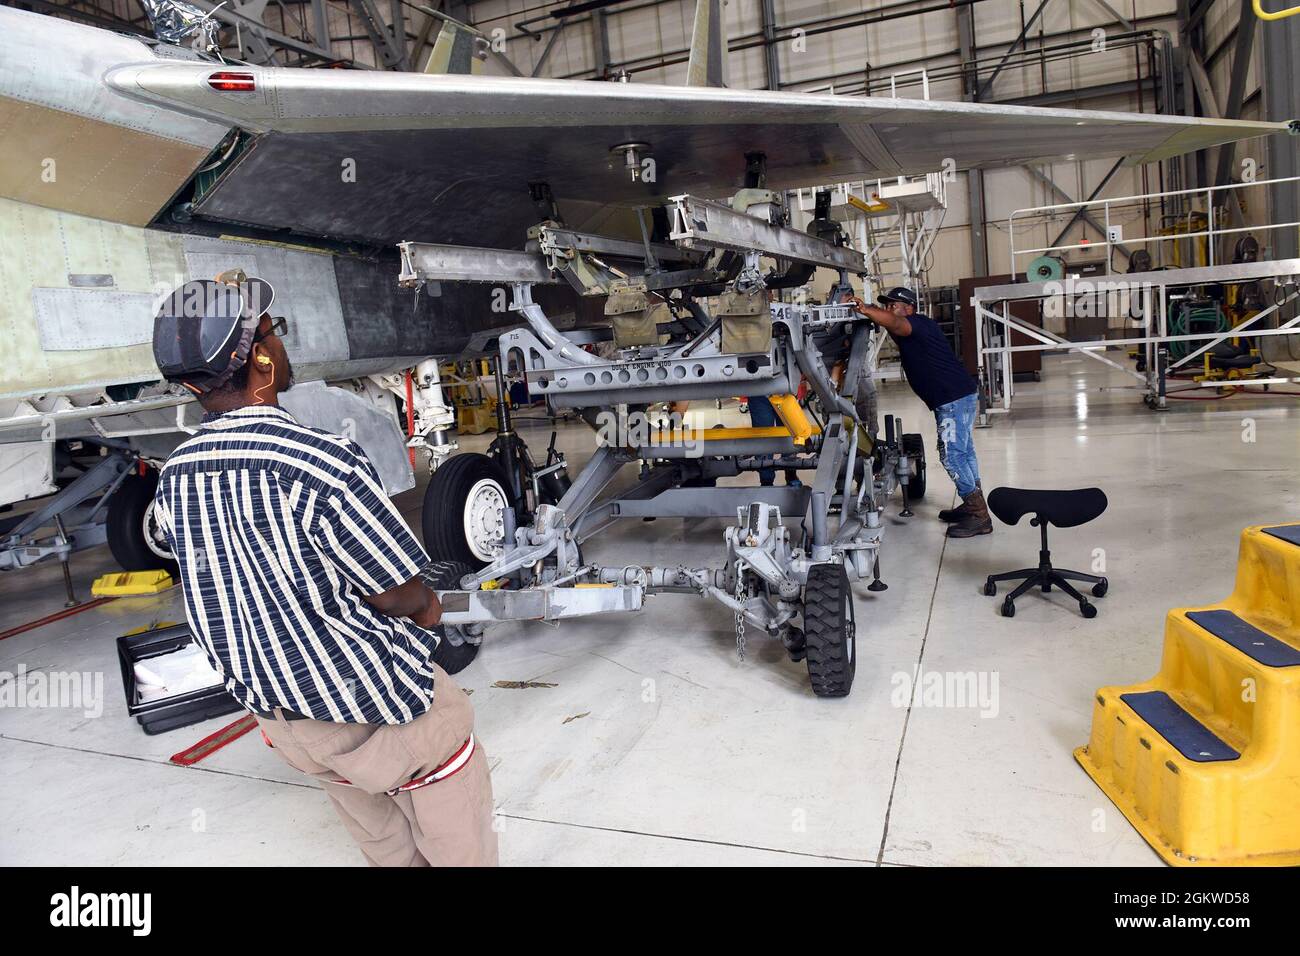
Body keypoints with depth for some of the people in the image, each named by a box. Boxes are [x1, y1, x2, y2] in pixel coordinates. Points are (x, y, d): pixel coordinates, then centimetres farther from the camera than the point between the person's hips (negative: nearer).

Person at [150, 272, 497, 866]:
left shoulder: (173, 479, -6)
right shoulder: (320, 464, -30)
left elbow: (229, 589, 5)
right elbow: (405, 598, -22)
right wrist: (428, 609, 0)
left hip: (269, 705, 7)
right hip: (371, 706, -7)